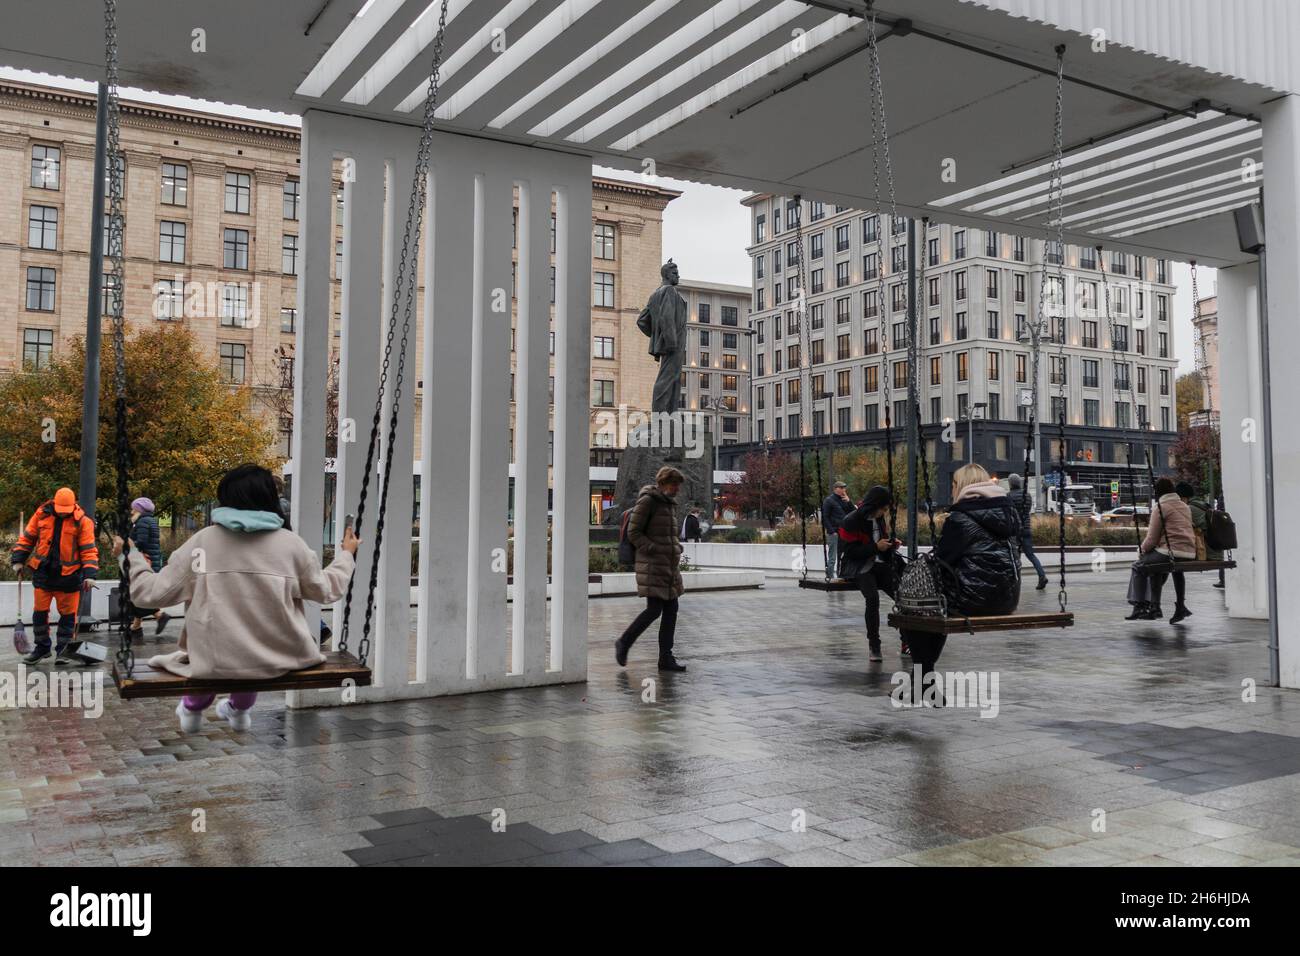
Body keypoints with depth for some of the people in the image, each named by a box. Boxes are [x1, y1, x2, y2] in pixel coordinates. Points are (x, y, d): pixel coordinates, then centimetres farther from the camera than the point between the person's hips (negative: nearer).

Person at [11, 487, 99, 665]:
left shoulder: (83, 521, -9)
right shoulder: (42, 514, -1)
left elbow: (88, 550, -10)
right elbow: (27, 538, 9)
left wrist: (89, 574, -18)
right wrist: (18, 560, 5)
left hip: (68, 575, -3)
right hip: (43, 572, 3)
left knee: (68, 613, 3)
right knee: (40, 611, 10)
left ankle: (64, 650, 14)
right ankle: (42, 647, 25)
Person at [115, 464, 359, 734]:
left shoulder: (202, 541, -6)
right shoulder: (291, 543, -5)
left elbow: (153, 593, -1)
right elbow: (327, 591, 6)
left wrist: (130, 556, 17)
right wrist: (346, 555, 24)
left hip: (215, 662, 0)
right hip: (278, 660, 1)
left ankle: (193, 709, 51)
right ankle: (240, 708, 53)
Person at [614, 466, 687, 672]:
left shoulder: (669, 504, 16)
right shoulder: (647, 501, -9)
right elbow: (633, 533, -11)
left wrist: (677, 549, 9)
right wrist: (654, 550, -17)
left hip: (669, 564, 9)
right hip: (651, 563, -9)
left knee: (671, 609, 4)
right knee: (654, 609, -11)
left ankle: (665, 657, 9)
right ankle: (624, 642, 9)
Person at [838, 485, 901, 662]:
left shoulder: (878, 519, 13)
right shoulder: (851, 521, -11)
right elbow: (850, 551, -14)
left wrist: (891, 543, 6)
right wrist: (876, 547, -19)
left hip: (878, 564, 6)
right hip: (857, 567, -6)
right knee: (873, 598, -31)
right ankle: (873, 645, -19)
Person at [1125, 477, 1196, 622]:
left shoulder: (1160, 508, -5)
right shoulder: (1185, 507, 19)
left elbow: (1152, 539, -7)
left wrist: (1141, 549, 13)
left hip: (1171, 553, -8)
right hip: (1189, 553, 8)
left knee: (1138, 567, 9)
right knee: (1155, 569, 29)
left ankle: (1139, 607, 6)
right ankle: (1154, 607, 26)